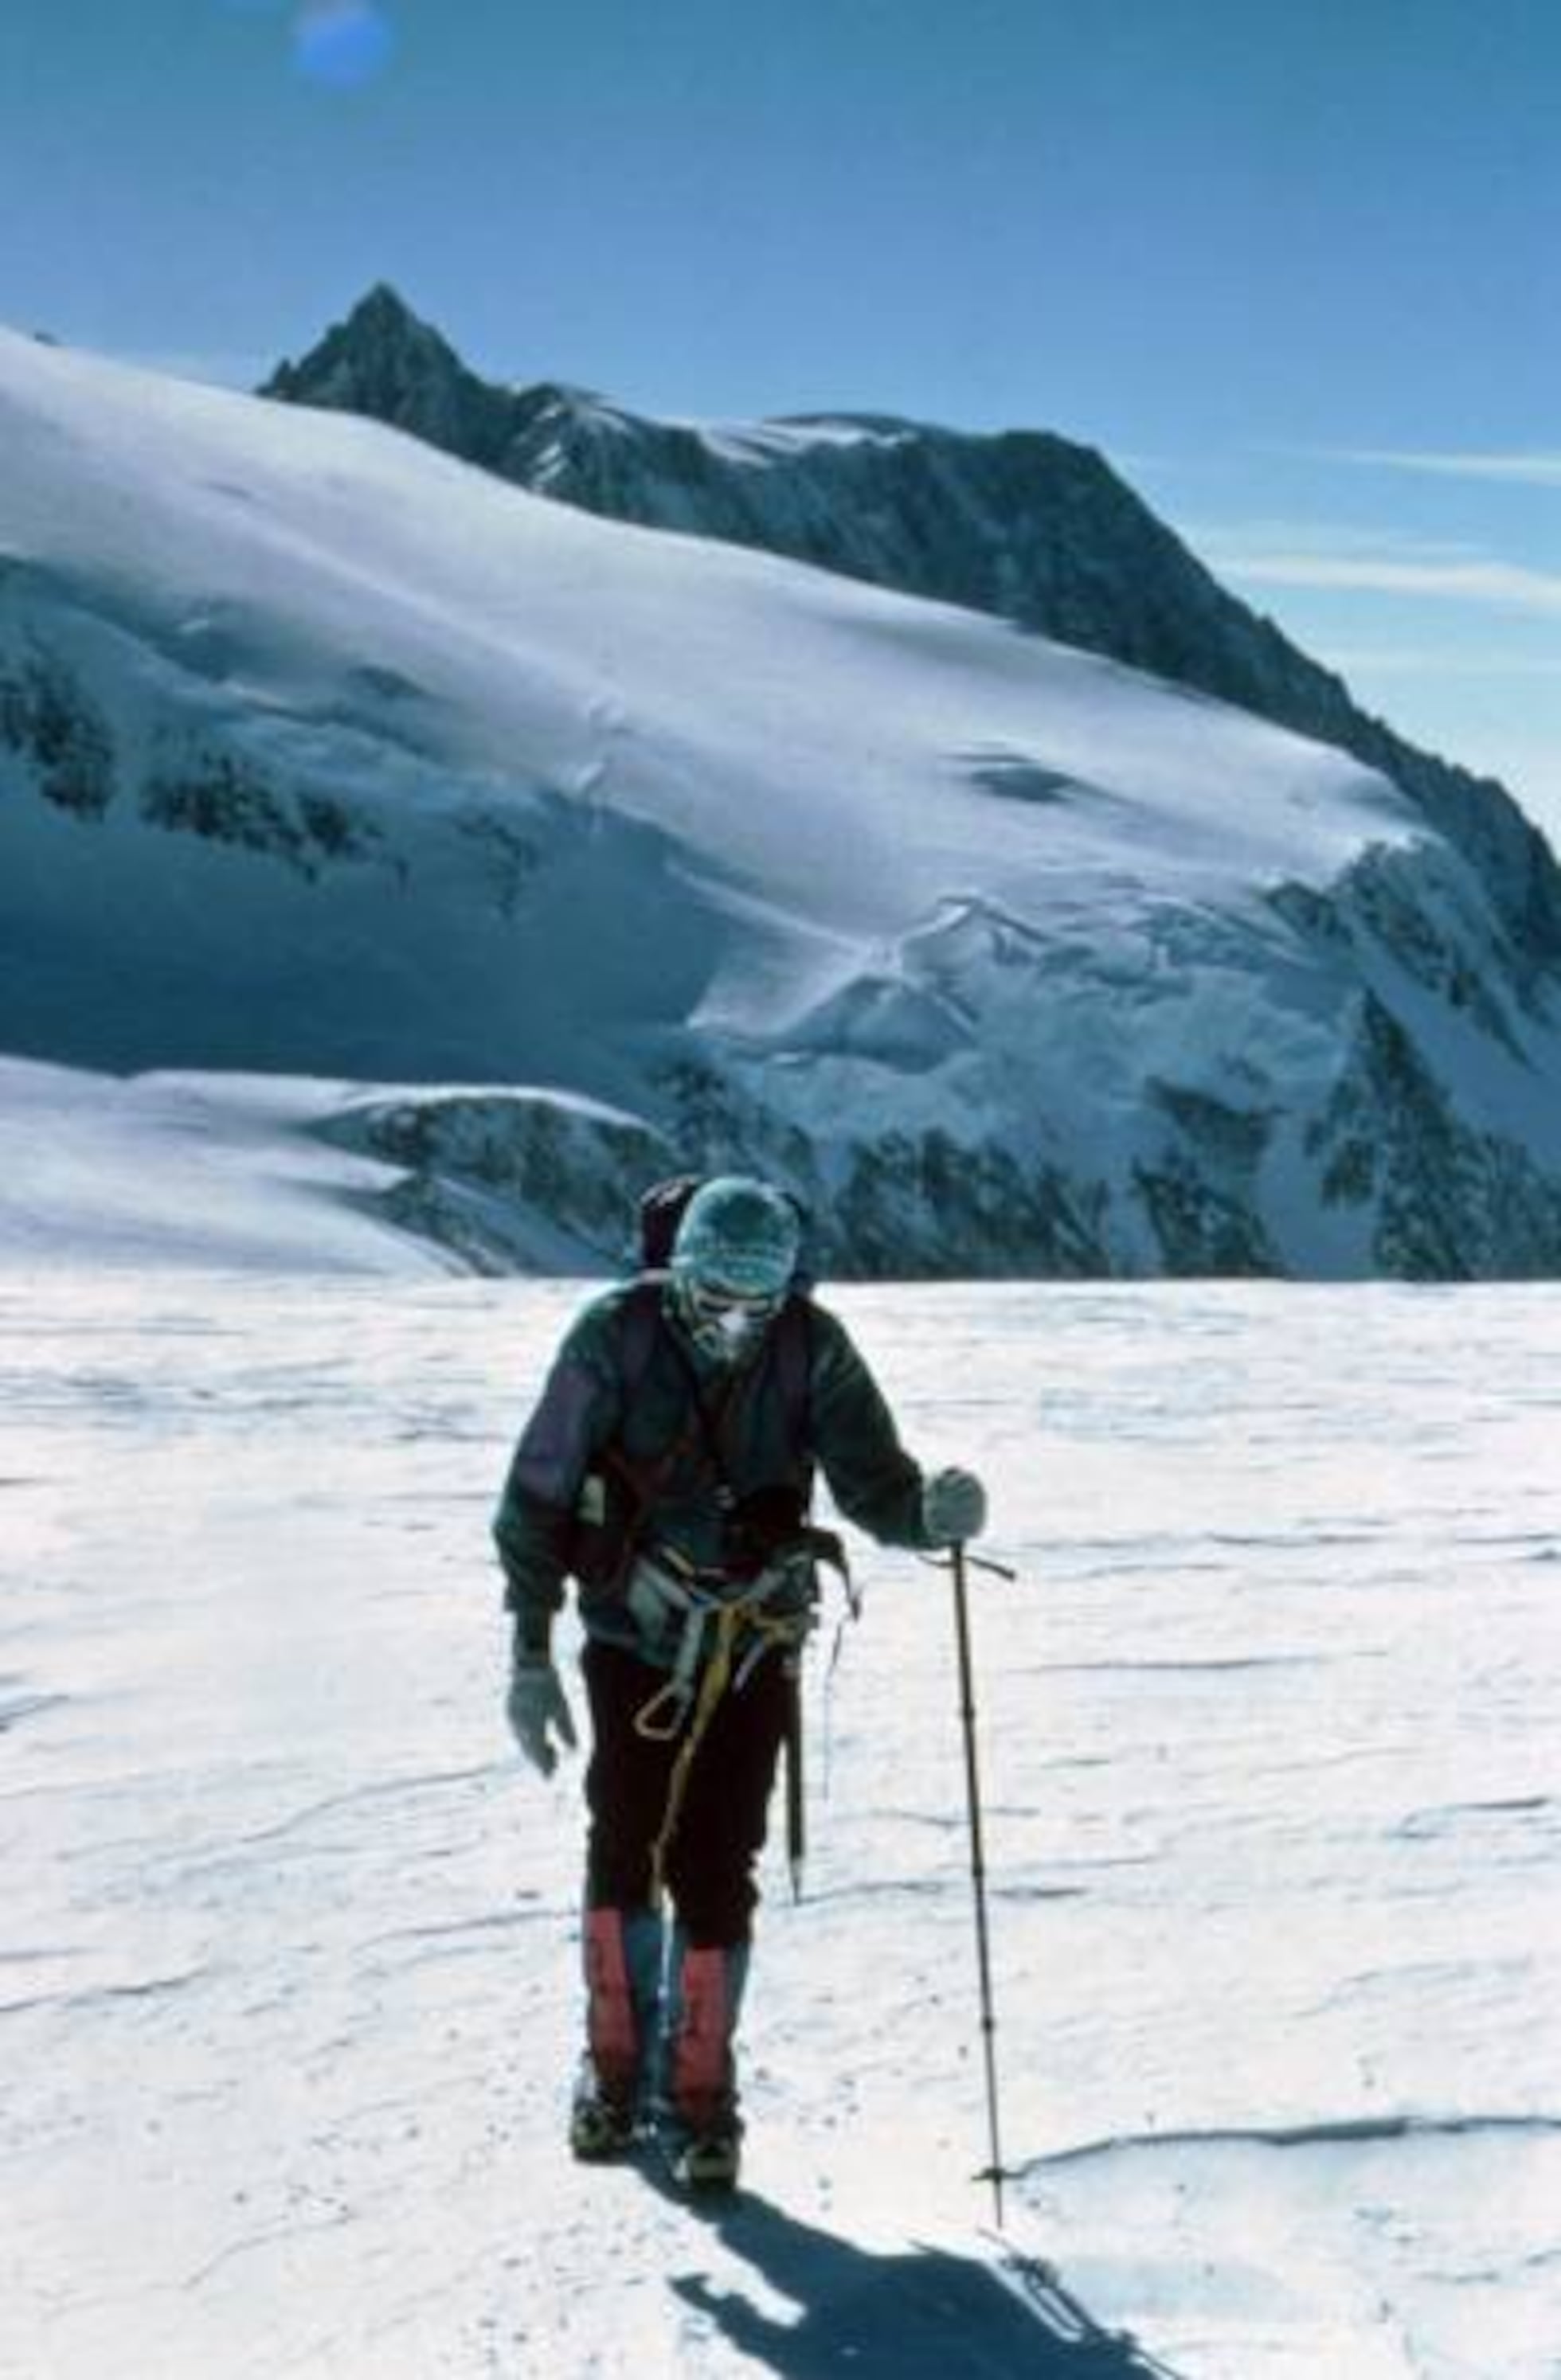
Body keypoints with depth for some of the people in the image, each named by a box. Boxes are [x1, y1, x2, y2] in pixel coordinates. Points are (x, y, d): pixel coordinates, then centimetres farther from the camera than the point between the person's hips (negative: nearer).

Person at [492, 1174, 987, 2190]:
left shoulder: (812, 1350, -10)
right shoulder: (618, 1336, -13)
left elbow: (874, 1485, -10)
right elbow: (537, 1498, -7)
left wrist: (932, 1508, -35)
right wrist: (531, 1656, -7)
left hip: (754, 1648, 0)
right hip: (632, 1641, 0)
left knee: (715, 1869, -3)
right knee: (623, 1849, 6)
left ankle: (701, 2091, 11)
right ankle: (618, 2065, 26)